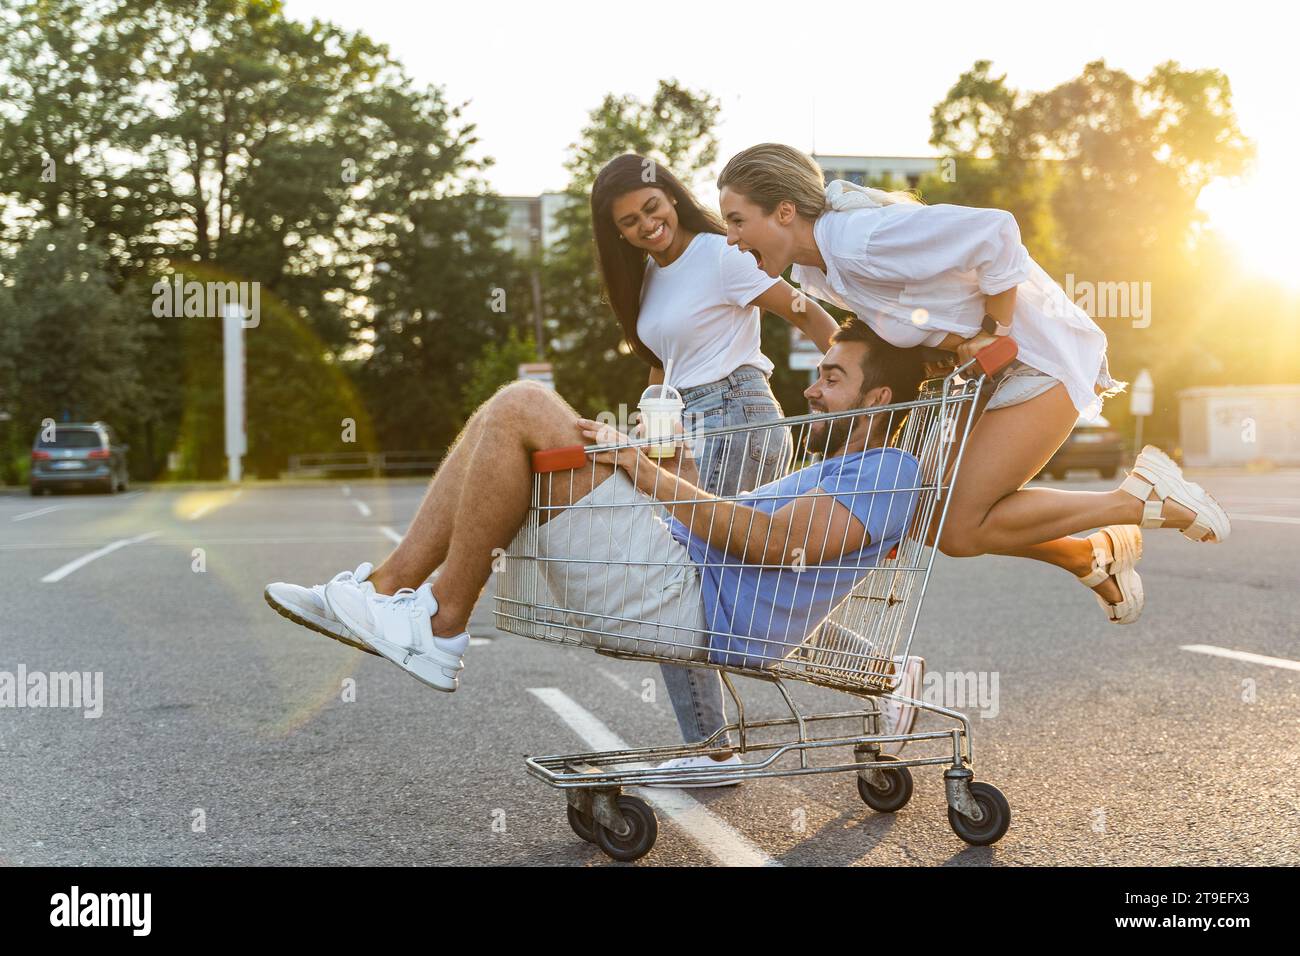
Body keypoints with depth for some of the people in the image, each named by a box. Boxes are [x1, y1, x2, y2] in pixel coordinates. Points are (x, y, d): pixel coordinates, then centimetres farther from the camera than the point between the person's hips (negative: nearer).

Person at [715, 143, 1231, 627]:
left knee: (961, 530, -11)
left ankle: (1146, 499, 1)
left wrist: (997, 333, -21)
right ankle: (1093, 558, 22)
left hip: (1041, 354, -9)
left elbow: (993, 232, -32)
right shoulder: (812, 270, 2)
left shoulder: (858, 242, -28)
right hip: (983, 367, 10)